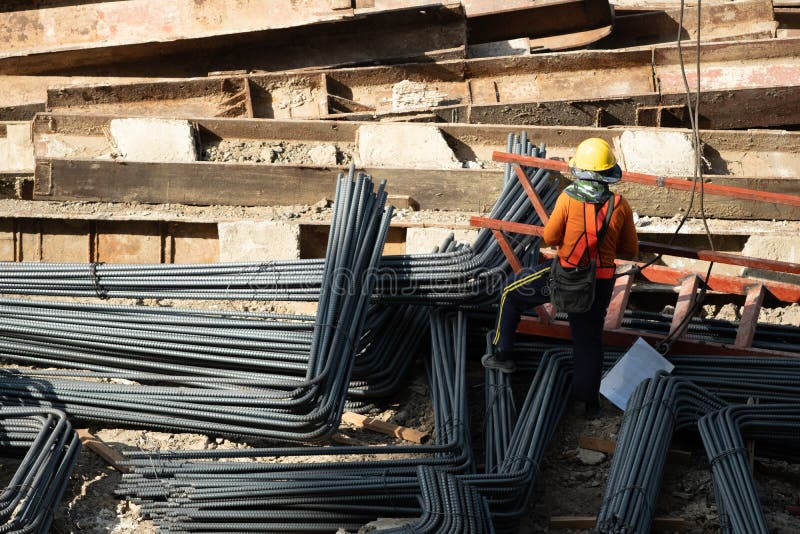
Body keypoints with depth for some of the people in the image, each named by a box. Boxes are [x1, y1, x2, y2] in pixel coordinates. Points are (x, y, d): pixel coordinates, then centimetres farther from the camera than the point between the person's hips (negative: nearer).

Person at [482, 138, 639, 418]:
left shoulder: (568, 198, -12)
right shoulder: (620, 205, -4)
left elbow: (550, 238, -4)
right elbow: (631, 250, 4)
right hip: (601, 284, 2)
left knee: (512, 293, 20)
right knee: (589, 339, 17)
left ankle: (501, 353, 24)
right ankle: (588, 400, 23)